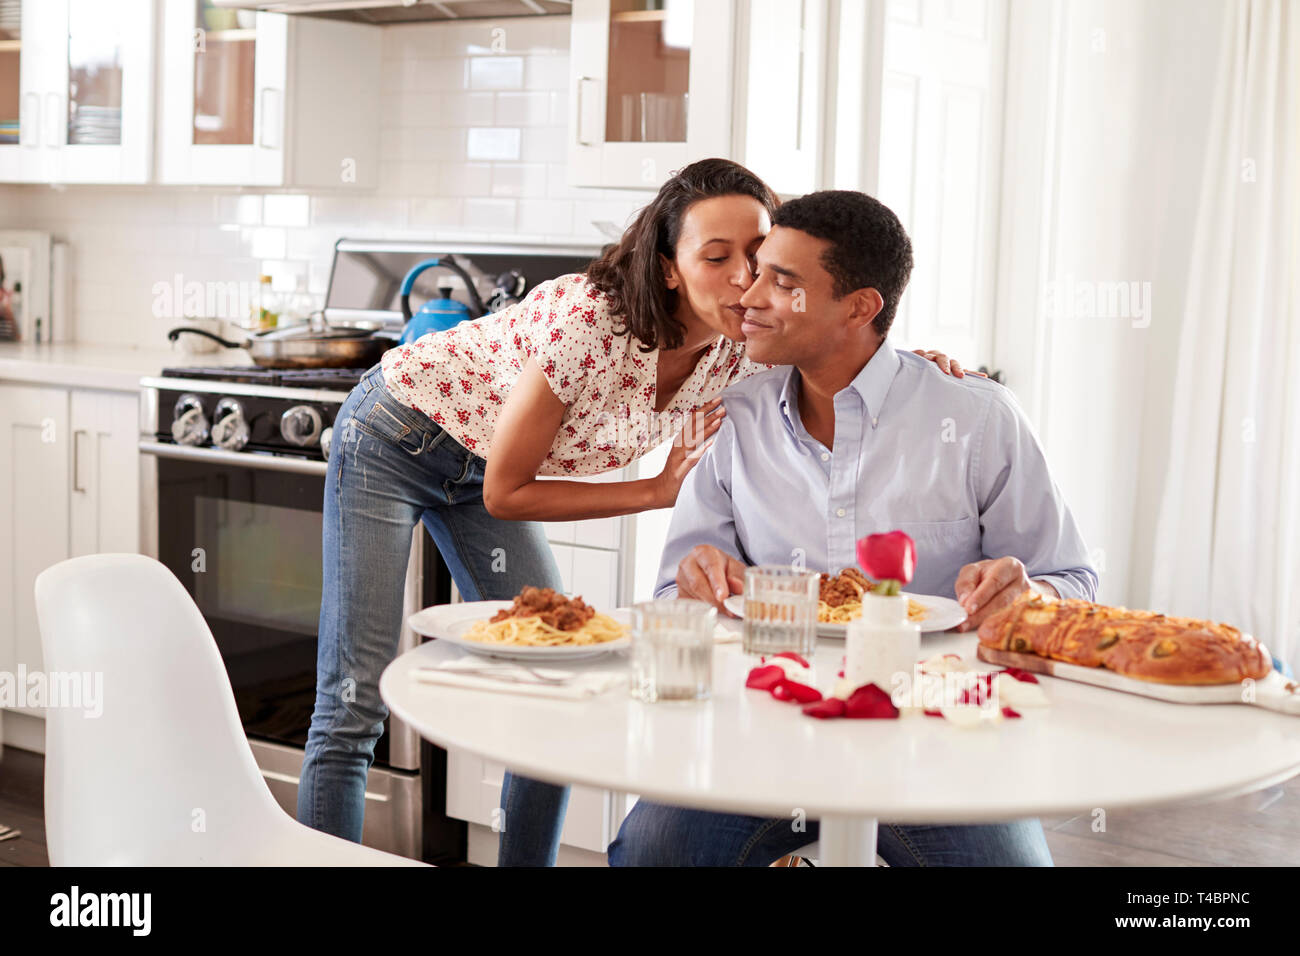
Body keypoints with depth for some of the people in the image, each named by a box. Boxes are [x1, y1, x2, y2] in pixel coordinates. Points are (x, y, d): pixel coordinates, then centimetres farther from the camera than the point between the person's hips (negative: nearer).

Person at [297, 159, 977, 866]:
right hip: (395, 437, -6)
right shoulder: (589, 322, -35)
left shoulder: (739, 353, -15)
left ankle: (527, 863, 17)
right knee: (354, 705, -8)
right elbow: (506, 492, -25)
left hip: (476, 465, 6)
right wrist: (659, 490, -24)